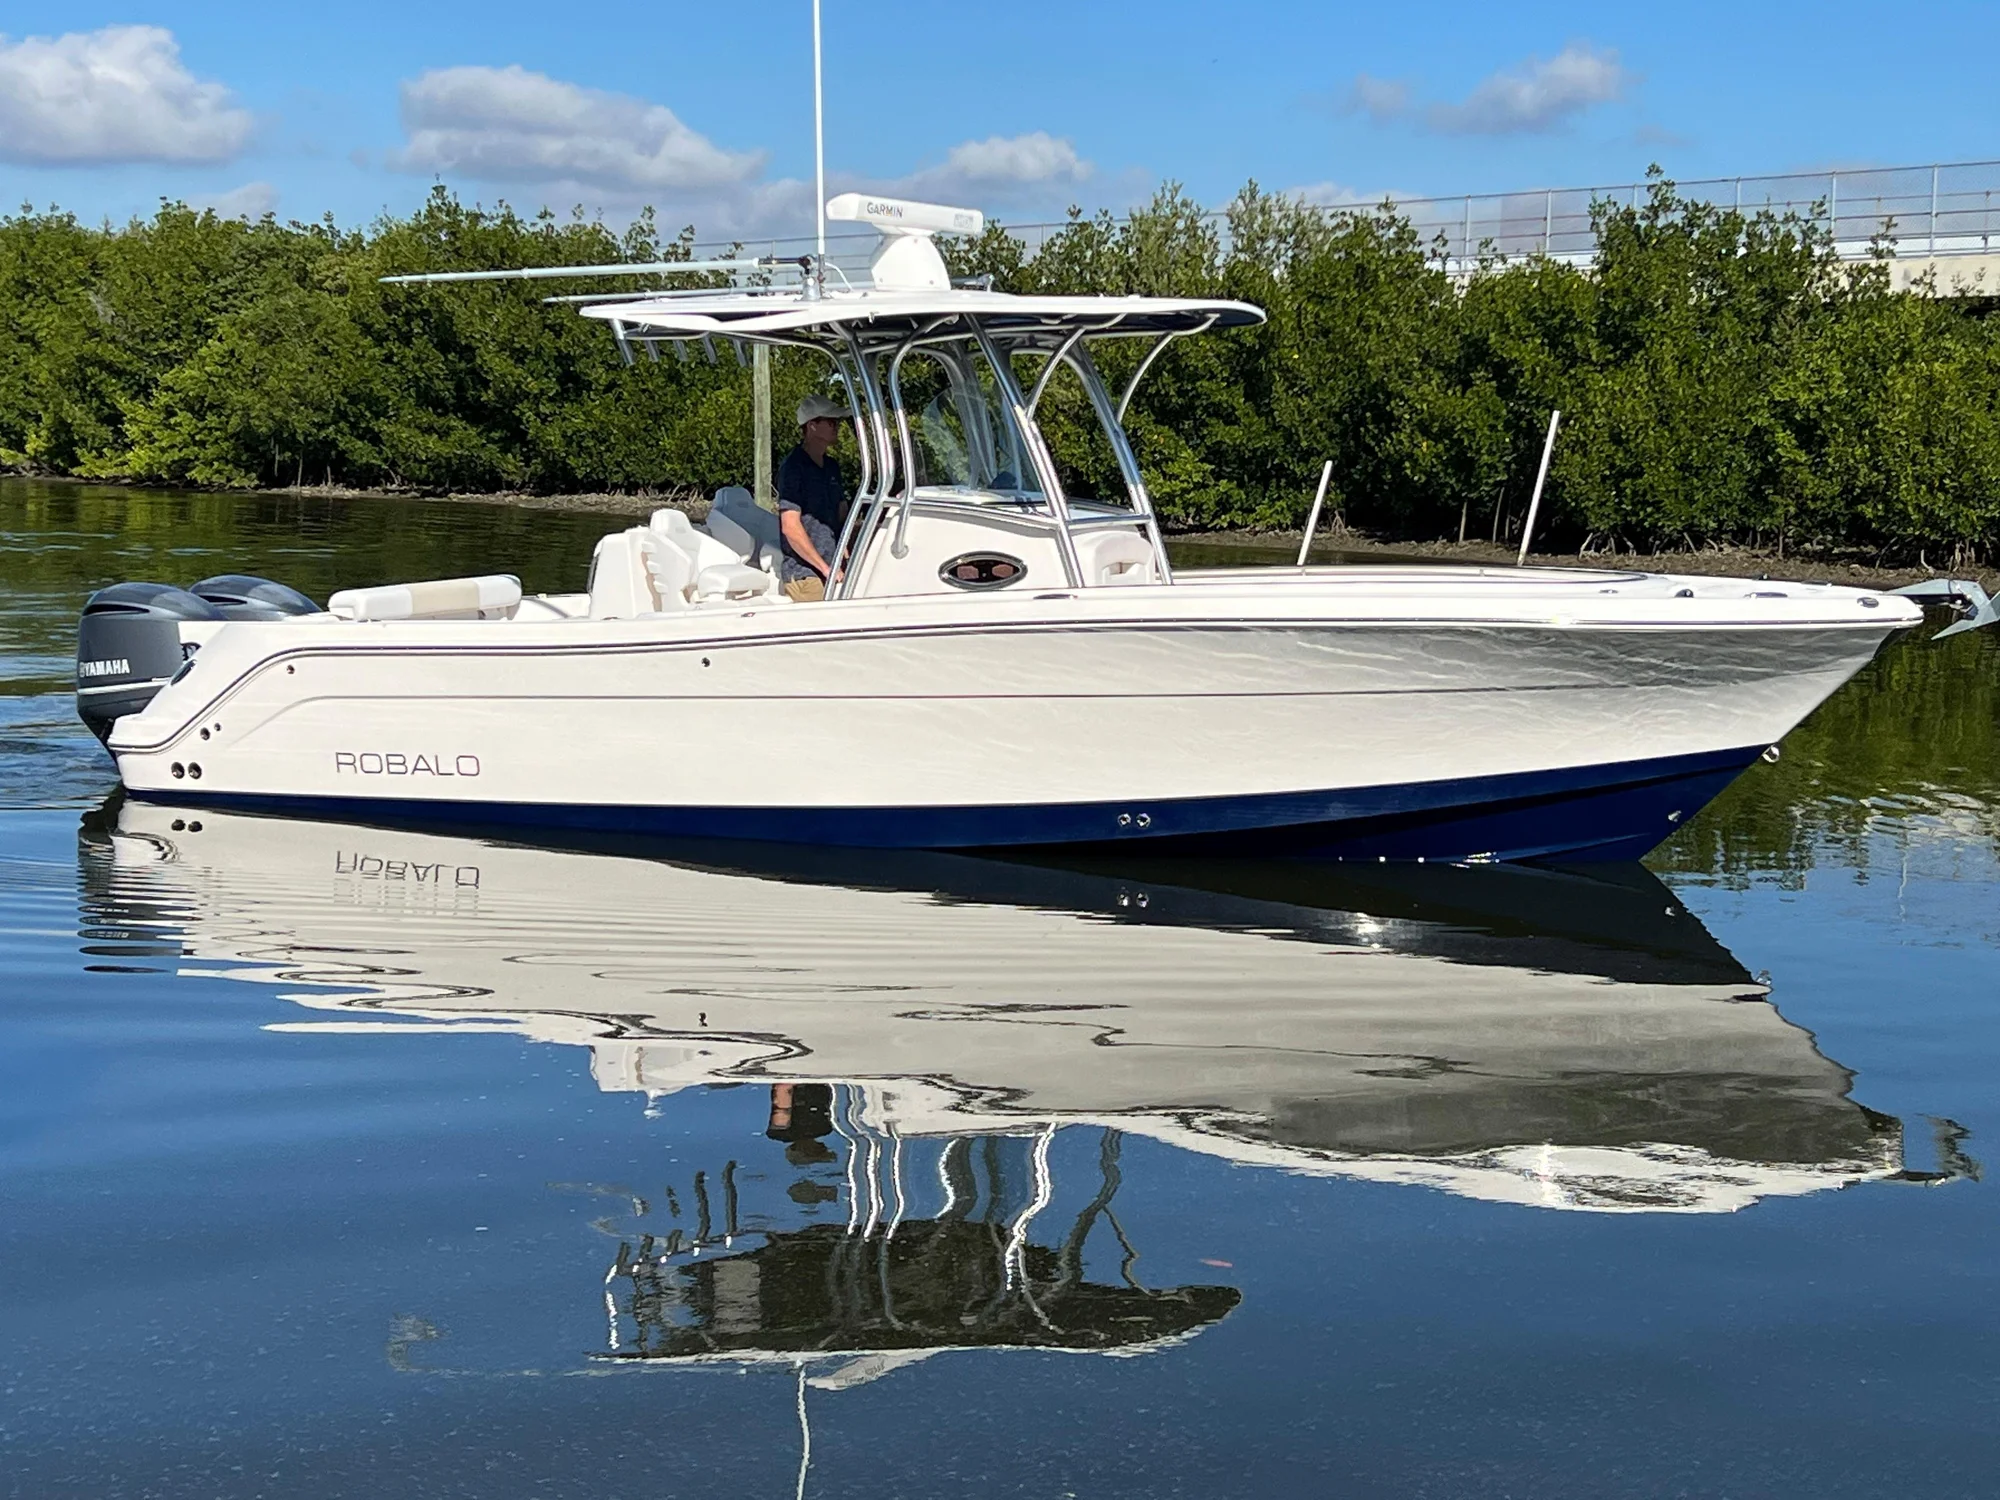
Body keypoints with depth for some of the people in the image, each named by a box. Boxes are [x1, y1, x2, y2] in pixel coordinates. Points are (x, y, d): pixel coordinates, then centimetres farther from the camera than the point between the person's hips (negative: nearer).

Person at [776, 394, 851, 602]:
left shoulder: (831, 466, 15)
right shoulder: (793, 467, -10)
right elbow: (791, 528, -16)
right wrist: (826, 568, -17)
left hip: (832, 570, 8)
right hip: (805, 575, -8)